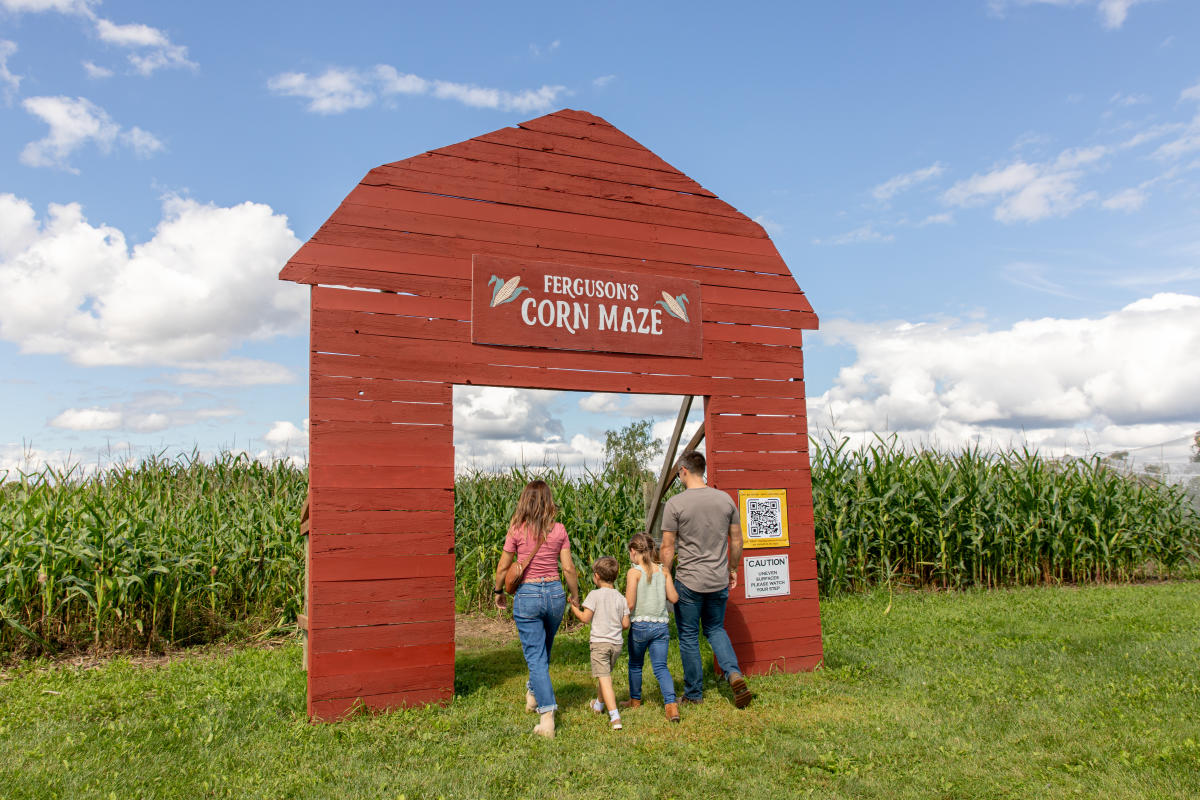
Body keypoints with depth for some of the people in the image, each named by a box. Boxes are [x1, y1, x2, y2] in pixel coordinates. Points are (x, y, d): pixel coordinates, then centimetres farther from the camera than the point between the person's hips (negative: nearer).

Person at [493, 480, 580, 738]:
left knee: (535, 656, 1)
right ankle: (533, 693, 46)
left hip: (527, 594, -3)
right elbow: (568, 568, -2)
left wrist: (498, 591, 16)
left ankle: (547, 715, -6)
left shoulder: (517, 530, -7)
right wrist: (575, 595, 13)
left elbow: (503, 567, -1)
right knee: (543, 649, 25)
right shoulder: (559, 530, -3)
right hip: (554, 593, 3)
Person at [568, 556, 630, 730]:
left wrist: (575, 609, 9)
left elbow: (585, 618, -9)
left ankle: (615, 716, -17)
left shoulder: (595, 594, -9)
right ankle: (599, 704, 45)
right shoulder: (621, 597, 4)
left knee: (604, 678, -7)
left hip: (599, 642, -6)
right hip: (616, 643, 6)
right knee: (606, 674, 24)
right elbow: (626, 624, 3)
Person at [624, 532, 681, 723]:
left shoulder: (634, 572, -11)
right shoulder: (663, 571, 2)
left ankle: (635, 700, 33)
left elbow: (629, 604, -15)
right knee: (660, 666, 6)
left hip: (640, 625, -3)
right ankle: (671, 703, -12)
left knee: (635, 664, 17)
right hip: (662, 625, 3)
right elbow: (674, 598, 3)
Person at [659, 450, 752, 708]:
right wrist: (732, 569, 21)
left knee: (688, 636, 10)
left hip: (688, 581, -4)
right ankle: (734, 673, 1)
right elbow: (737, 540, 7)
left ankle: (694, 694, 20)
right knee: (716, 629, 22)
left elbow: (668, 547, -10)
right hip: (719, 580, 4)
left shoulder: (675, 503, -12)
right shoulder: (725, 499, 1)